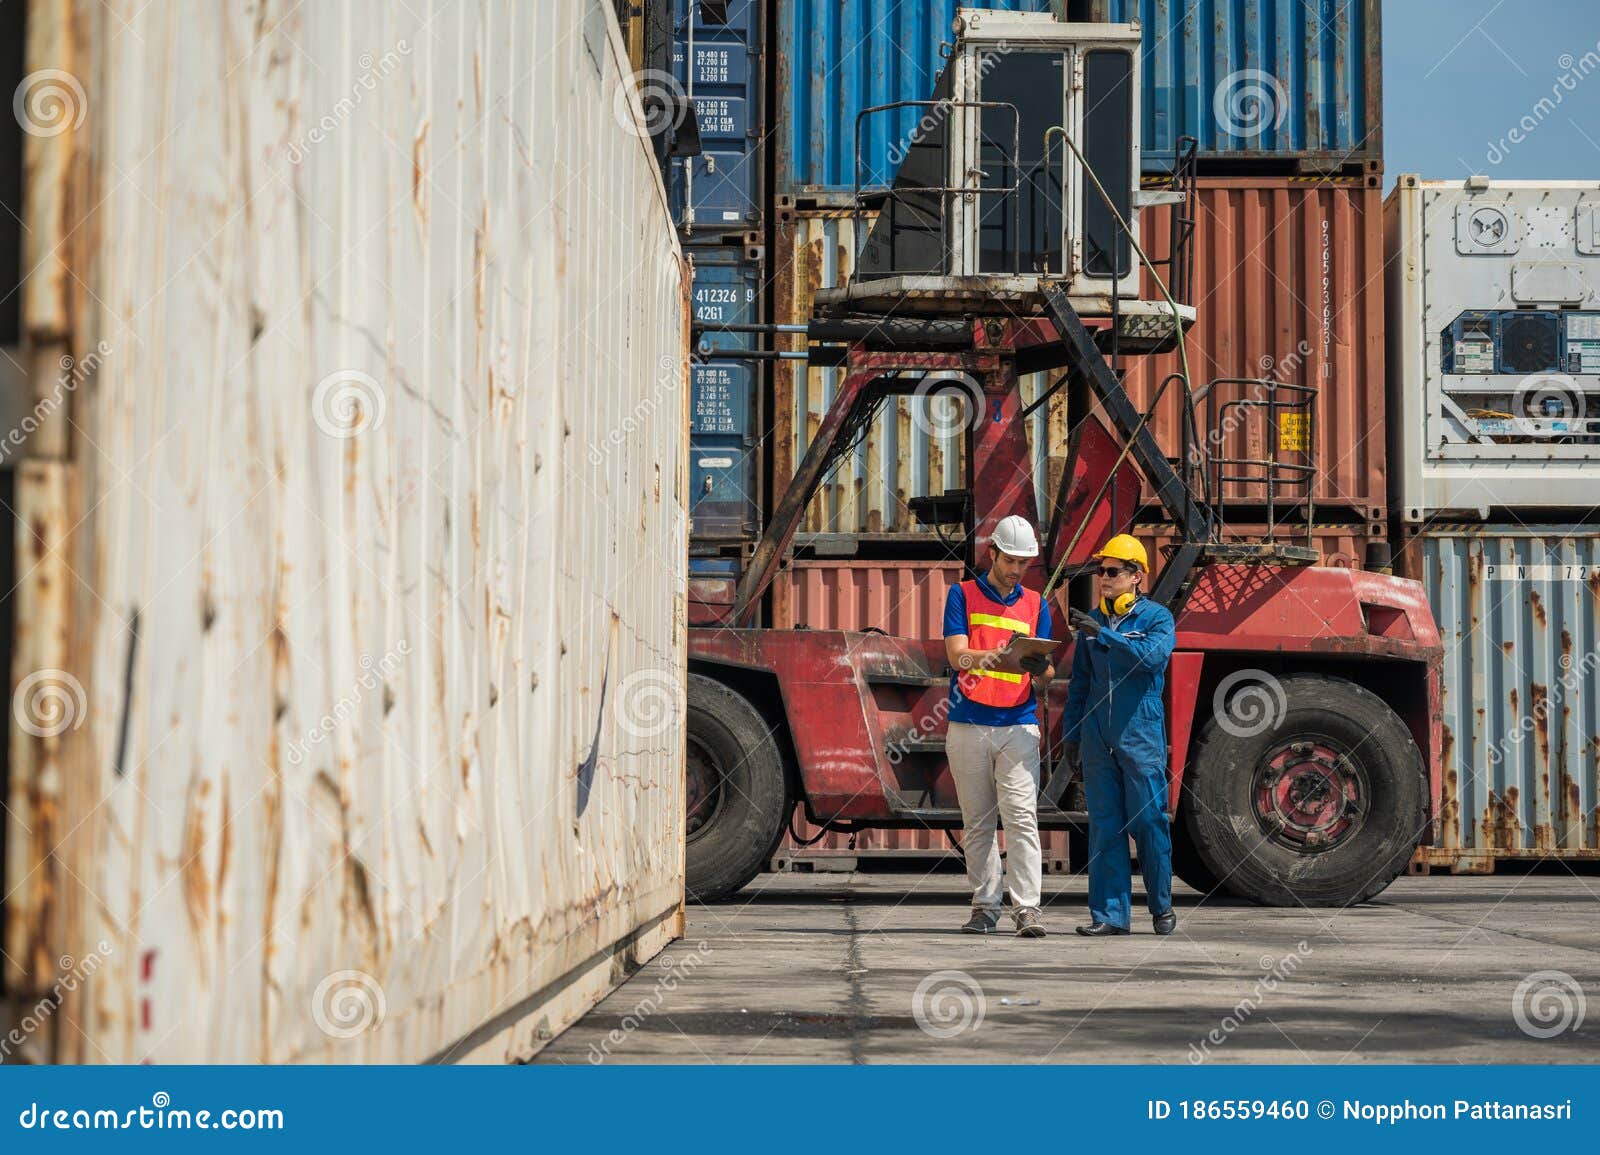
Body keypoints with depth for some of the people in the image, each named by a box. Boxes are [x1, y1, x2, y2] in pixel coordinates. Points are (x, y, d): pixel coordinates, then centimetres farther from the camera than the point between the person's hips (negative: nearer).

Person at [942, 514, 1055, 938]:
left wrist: (1040, 668, -16)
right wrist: (994, 656, -27)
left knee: (1022, 817, -10)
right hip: (968, 725, -1)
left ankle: (1027, 909, -13)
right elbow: (957, 655, -6)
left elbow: (1046, 676, 10)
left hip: (1019, 726, 1)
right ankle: (985, 906, 12)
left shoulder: (1035, 604, 14)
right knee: (977, 822, 5)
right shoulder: (963, 594, 7)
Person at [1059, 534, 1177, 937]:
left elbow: (1152, 656, -20)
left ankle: (1162, 908, 11)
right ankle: (1110, 914, 4)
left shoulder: (1157, 617, 0)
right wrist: (1071, 733, 14)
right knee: (1104, 827, 2)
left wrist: (1103, 633, -24)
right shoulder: (1092, 620, 13)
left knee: (1149, 822, -3)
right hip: (1097, 738, 4)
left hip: (1142, 737, -4)